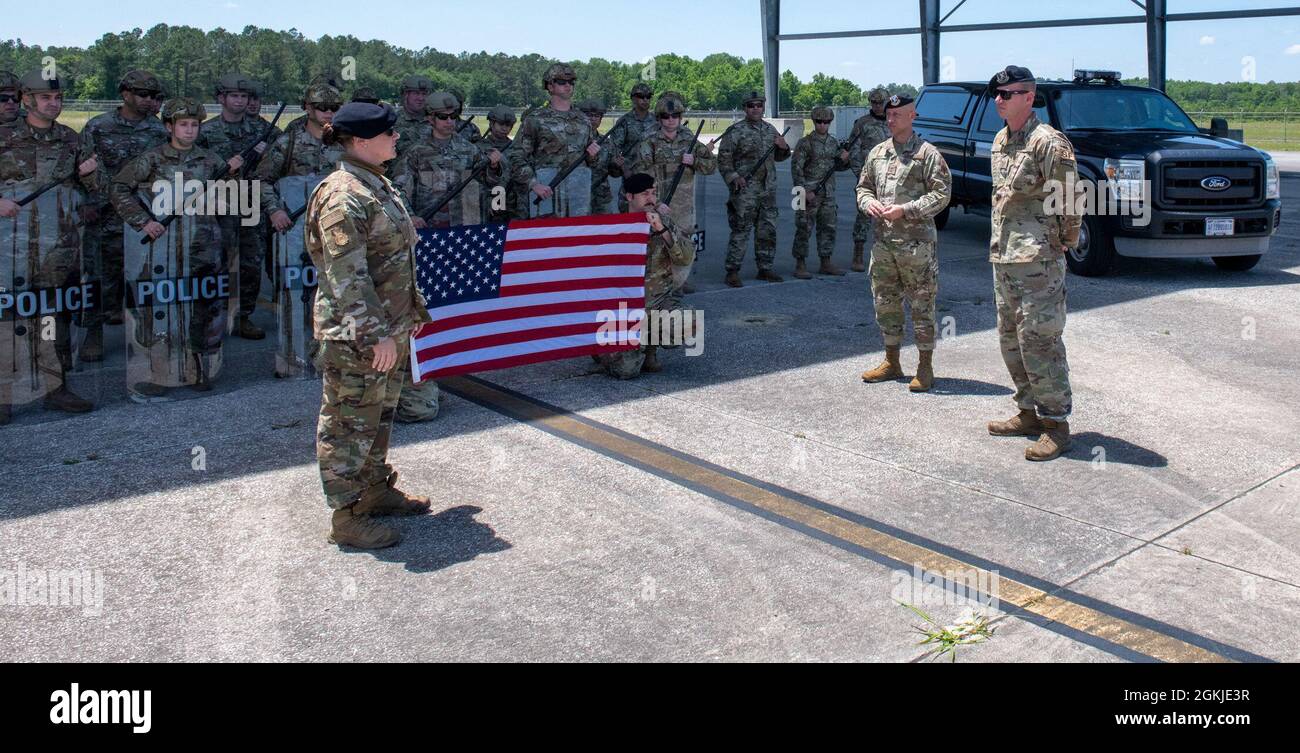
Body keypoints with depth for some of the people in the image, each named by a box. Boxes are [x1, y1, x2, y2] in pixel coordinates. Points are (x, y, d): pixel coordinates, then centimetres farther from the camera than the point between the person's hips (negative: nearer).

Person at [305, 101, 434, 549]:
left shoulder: (378, 184, 11)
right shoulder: (343, 198, -20)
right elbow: (348, 277, -23)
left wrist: (413, 310, 20)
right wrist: (376, 334, -24)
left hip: (389, 326, 10)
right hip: (354, 333, -10)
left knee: (380, 412, 20)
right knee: (350, 421, 1)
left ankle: (376, 489, 36)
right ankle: (347, 517, 11)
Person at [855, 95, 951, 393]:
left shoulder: (927, 153, -6)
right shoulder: (877, 153, 13)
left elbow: (941, 193, -10)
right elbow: (863, 186, 21)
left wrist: (905, 210, -18)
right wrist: (868, 202, -2)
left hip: (916, 242, -6)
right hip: (883, 242, 6)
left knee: (922, 305, 0)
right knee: (885, 302, 12)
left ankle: (925, 368, 9)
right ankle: (891, 362, 25)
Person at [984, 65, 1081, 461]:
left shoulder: (1048, 141, -13)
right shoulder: (1000, 141, 14)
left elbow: (1069, 200, -13)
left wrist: (1061, 243, -8)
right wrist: (1000, 239, 16)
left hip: (1037, 260, -9)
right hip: (1002, 257, 9)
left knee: (1039, 342, -7)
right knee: (1011, 340, 15)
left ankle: (1056, 424, 1)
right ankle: (1028, 412, 27)